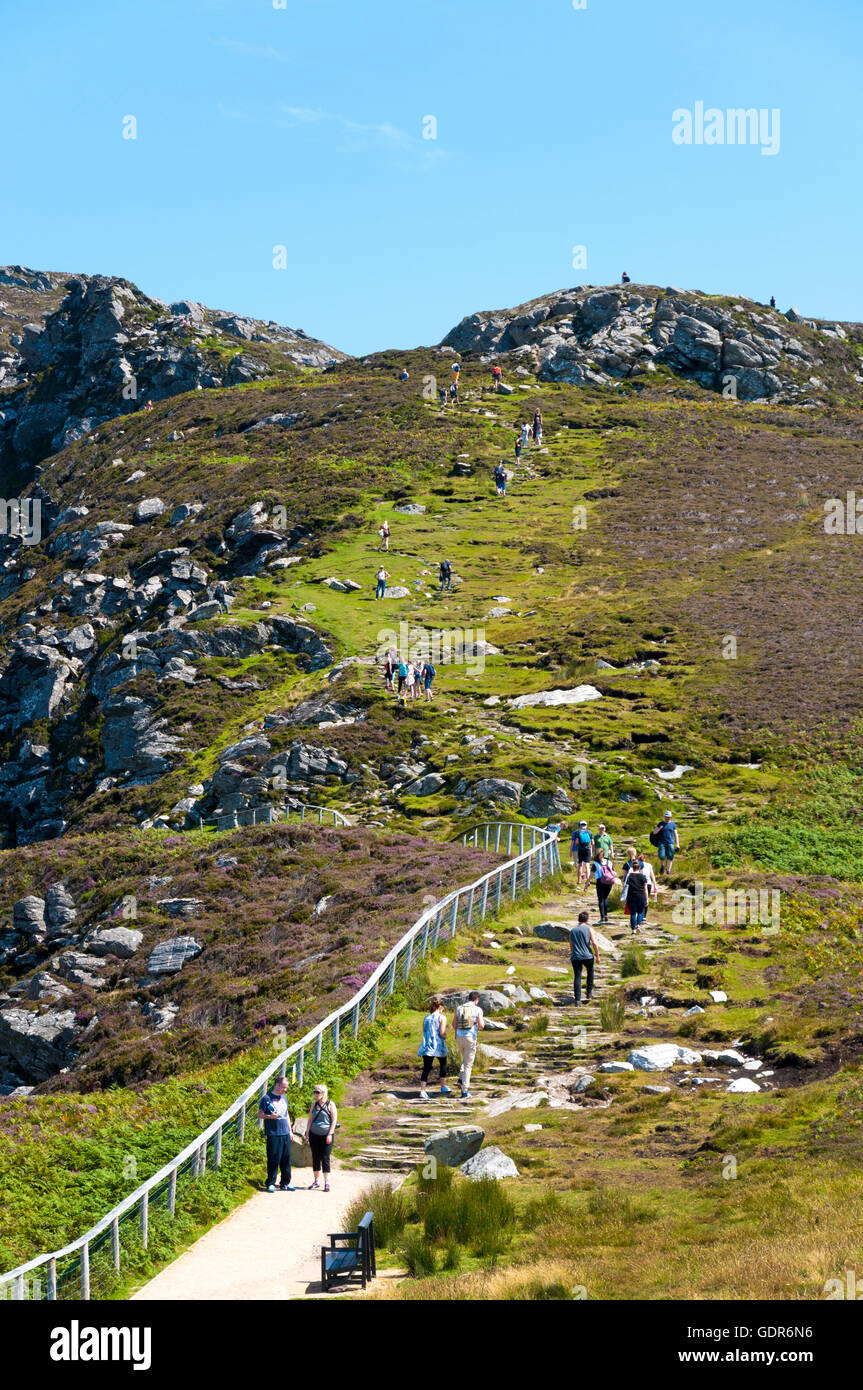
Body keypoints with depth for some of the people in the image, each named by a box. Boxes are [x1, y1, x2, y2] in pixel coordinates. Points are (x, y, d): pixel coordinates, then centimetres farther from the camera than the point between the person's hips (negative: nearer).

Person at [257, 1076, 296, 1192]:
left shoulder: (284, 1097, 16)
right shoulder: (266, 1098, -4)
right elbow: (260, 1114, -4)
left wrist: (290, 1130, 20)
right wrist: (270, 1116, -22)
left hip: (285, 1134, 6)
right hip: (273, 1134, -6)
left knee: (286, 1159, 7)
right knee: (274, 1160, -5)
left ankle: (285, 1183, 14)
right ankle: (271, 1184, 2)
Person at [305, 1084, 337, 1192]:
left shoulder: (330, 1104, -3)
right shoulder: (314, 1104, 9)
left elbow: (334, 1120, -5)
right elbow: (310, 1119, 15)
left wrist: (330, 1134, -11)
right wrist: (307, 1133, 7)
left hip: (326, 1135, -4)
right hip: (314, 1134, 4)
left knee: (325, 1158, -7)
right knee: (315, 1158, 7)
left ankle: (327, 1182, -6)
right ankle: (316, 1181, 17)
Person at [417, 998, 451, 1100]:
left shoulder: (426, 1017, 11)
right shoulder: (442, 1017, -4)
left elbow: (424, 1032, 11)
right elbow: (442, 1033, -11)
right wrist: (445, 1037, 9)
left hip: (427, 1046, 3)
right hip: (438, 1045, -3)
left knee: (426, 1068, 1)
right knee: (443, 1065, 21)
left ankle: (422, 1090, -13)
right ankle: (443, 1087, 30)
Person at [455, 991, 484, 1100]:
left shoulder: (459, 1008, 7)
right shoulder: (477, 1010, -3)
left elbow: (454, 1025, 6)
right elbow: (481, 1026, -9)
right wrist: (483, 1022, 15)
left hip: (459, 1037, 4)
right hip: (470, 1038, -4)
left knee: (465, 1060, 27)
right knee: (468, 1064, 4)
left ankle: (461, 1080, 5)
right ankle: (464, 1091, 1)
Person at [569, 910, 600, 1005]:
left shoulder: (572, 930, 11)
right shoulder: (589, 929, -1)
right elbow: (594, 943, -9)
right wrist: (597, 956, -2)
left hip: (575, 957, 2)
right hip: (588, 956, -2)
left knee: (577, 977, 1)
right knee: (590, 972, 25)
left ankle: (577, 999, -4)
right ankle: (589, 992, 27)